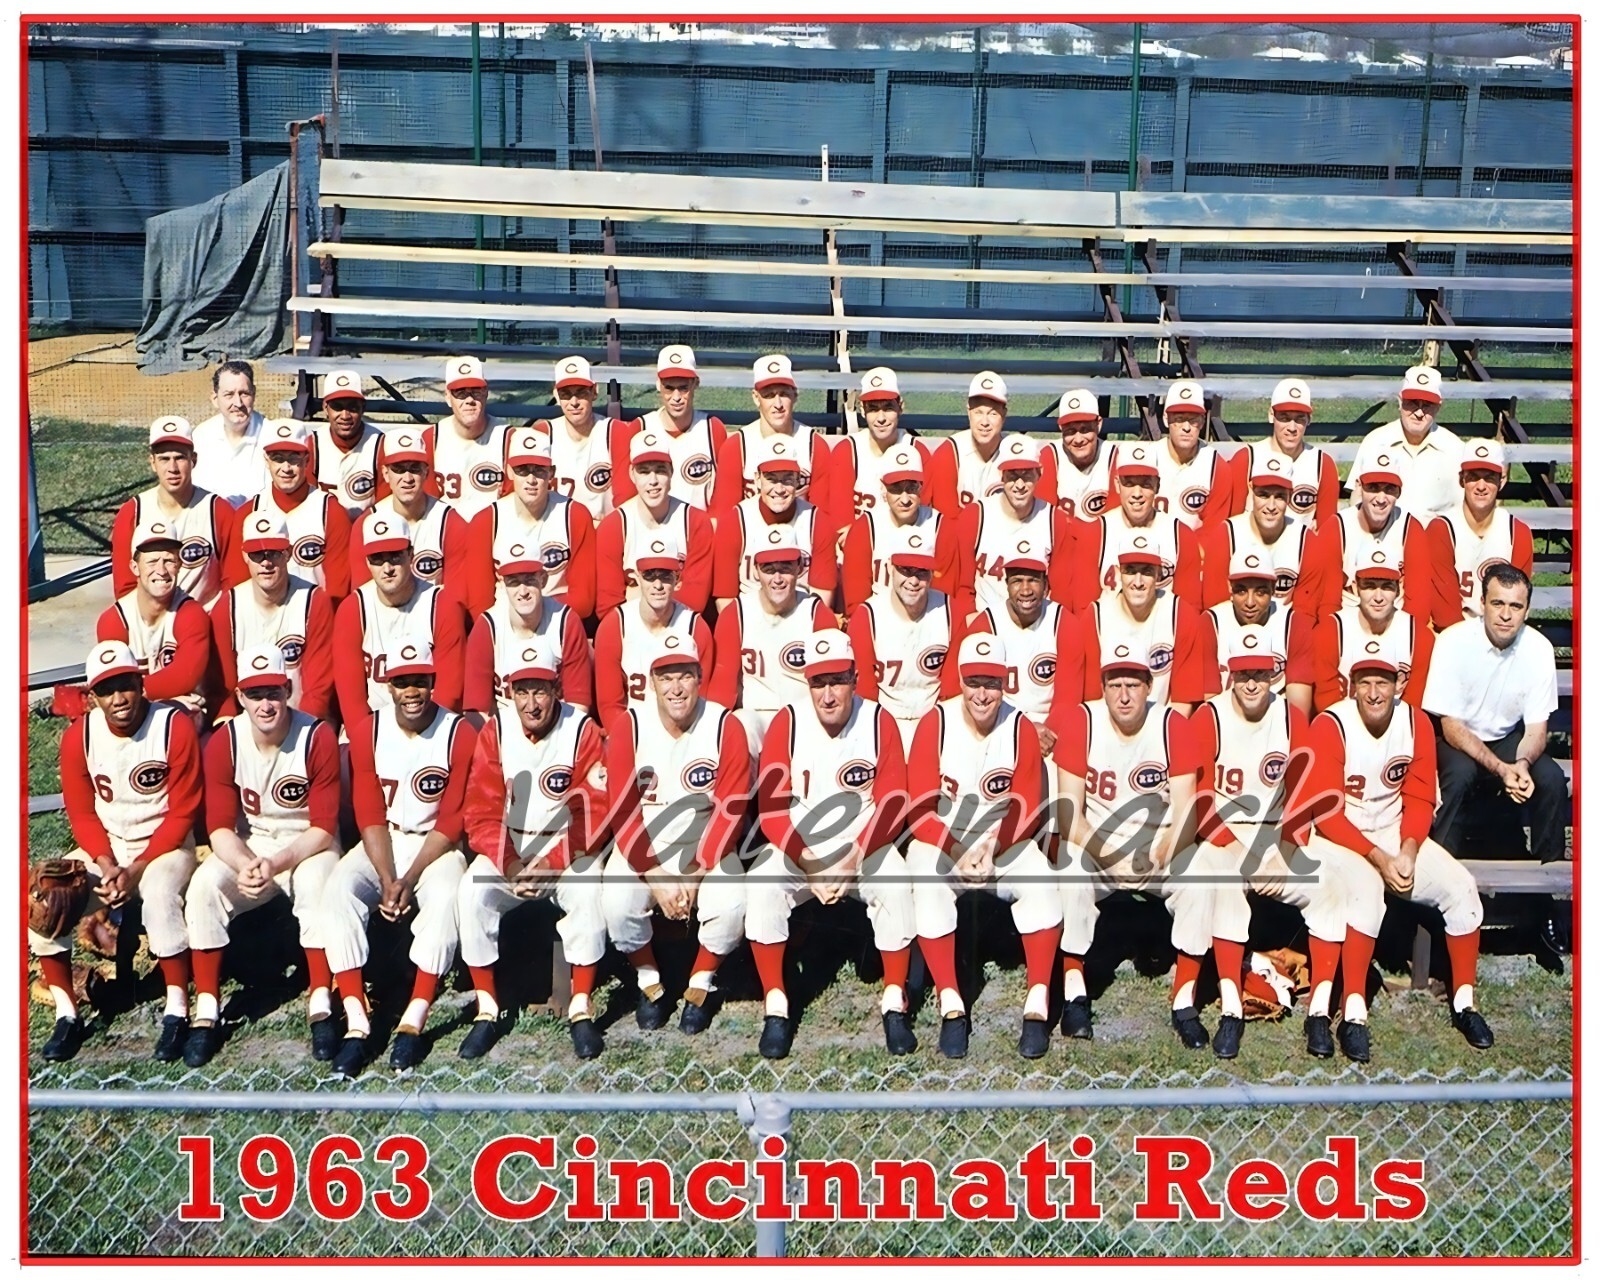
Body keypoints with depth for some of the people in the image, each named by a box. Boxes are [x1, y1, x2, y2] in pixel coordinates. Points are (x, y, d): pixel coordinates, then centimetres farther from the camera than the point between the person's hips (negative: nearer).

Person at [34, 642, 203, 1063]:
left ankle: (177, 1012, -21)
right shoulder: (79, 736, -5)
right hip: (103, 846, 5)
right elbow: (81, 812, 2)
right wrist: (105, 863, -14)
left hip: (165, 845, -4)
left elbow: (181, 814, -13)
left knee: (158, 894, -35)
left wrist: (137, 869, -19)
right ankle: (66, 1014, -4)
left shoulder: (175, 728, -17)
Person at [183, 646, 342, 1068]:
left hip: (308, 846, -3)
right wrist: (245, 866, -30)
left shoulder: (319, 738, -17)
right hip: (246, 847, 3)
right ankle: (207, 1012, -17)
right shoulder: (223, 742, -9)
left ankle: (321, 1007, -24)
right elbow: (220, 826, -9)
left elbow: (324, 828, -15)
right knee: (204, 886, -24)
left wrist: (277, 864, -30)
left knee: (317, 884, -34)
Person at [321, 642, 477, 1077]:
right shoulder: (367, 735, -2)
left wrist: (410, 879, -19)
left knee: (445, 896, -33)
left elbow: (451, 823, -9)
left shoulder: (461, 736, -10)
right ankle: (356, 1023, -28)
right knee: (339, 889, -26)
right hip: (381, 846, 3)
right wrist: (388, 881, -16)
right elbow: (370, 817, -3)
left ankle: (414, 1022, -29)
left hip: (437, 846, -2)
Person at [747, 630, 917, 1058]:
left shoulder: (880, 722, -8)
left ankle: (895, 1004, -11)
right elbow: (770, 806, -10)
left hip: (865, 846, 0)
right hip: (795, 847, 0)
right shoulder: (787, 723, -9)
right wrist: (808, 863, -21)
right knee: (760, 889, -27)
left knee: (896, 889, -28)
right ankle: (775, 1007, -14)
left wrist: (853, 859, -20)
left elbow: (893, 805, -9)